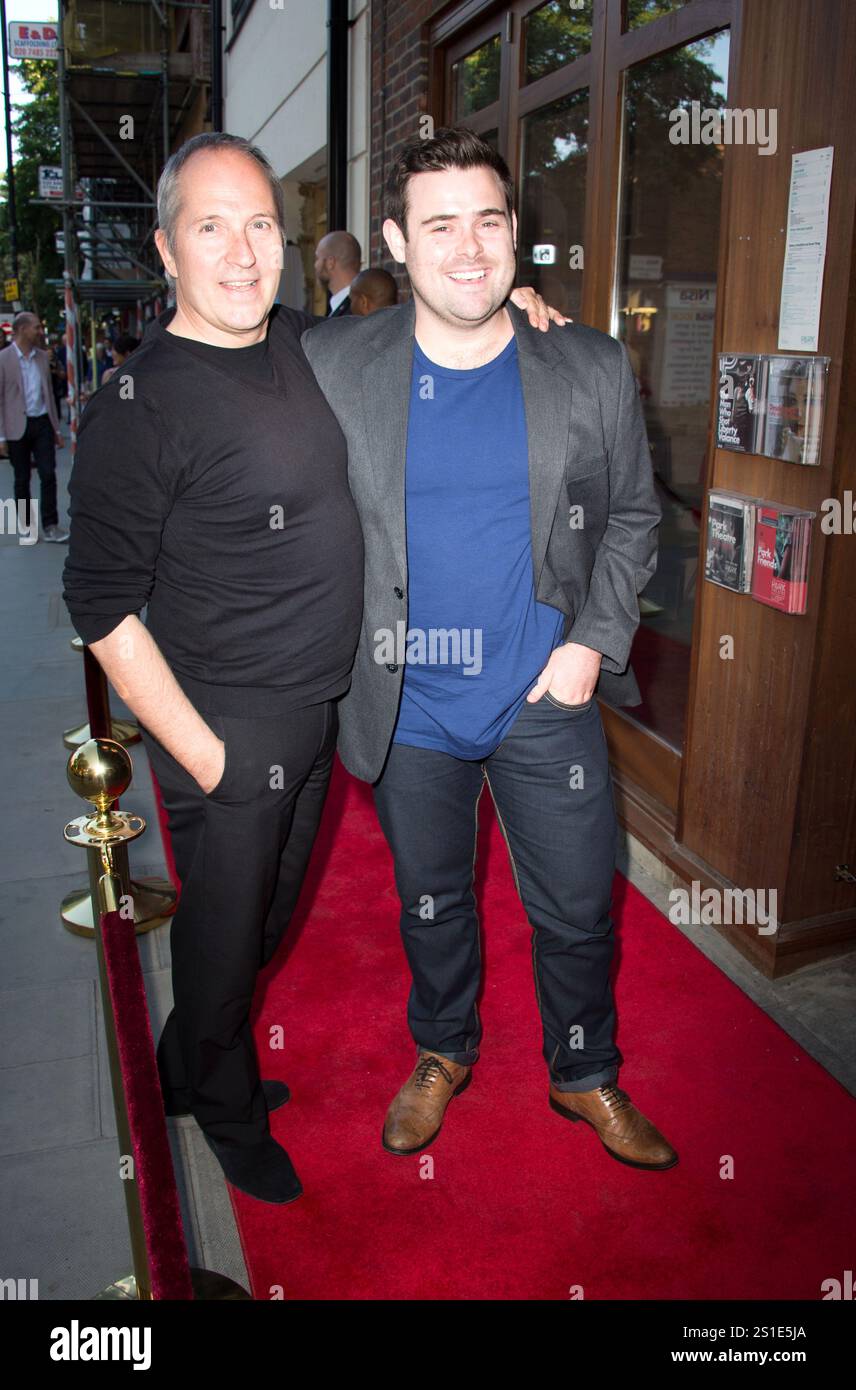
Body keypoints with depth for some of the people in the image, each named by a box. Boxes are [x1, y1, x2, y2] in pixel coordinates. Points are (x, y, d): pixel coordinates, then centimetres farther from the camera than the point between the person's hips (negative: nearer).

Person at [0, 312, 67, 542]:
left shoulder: (42, 356, 8)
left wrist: (56, 428, 13)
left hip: (42, 423, 4)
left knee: (48, 475, -4)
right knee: (22, 479, 8)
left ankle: (50, 526, 0)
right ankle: (27, 525, 20)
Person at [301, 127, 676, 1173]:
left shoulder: (593, 370, -4)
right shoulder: (331, 364, -6)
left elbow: (632, 514, 6)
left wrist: (595, 640, -5)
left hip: (547, 697, 0)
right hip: (408, 706, 0)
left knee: (577, 908, 12)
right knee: (430, 897, 19)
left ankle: (586, 1076, 39)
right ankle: (442, 1053, 46)